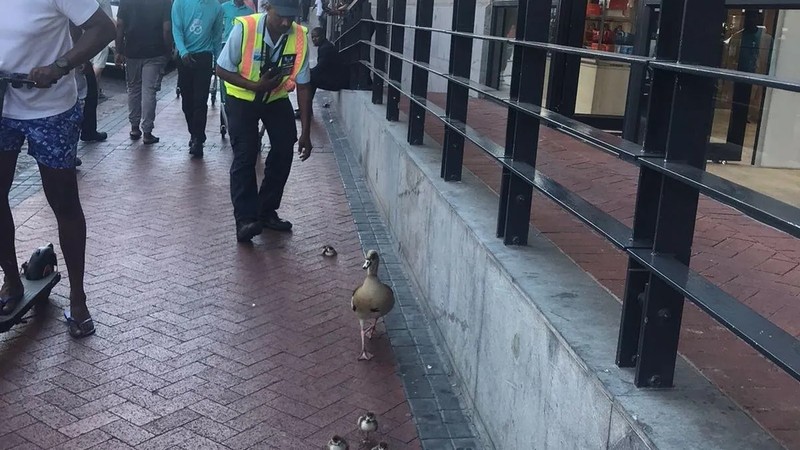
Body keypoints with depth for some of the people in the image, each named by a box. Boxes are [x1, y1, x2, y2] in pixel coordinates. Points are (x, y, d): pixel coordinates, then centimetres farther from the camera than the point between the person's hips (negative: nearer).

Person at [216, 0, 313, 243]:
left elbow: (303, 86, -15)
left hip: (277, 98, 3)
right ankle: (245, 218, -10)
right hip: (242, 98, -3)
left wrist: (305, 133, -15)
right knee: (245, 156, -14)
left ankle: (266, 211, 15)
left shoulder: (299, 37, -22)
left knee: (284, 152, 0)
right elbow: (222, 69, -17)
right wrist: (255, 85, -31)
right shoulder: (244, 28, -29)